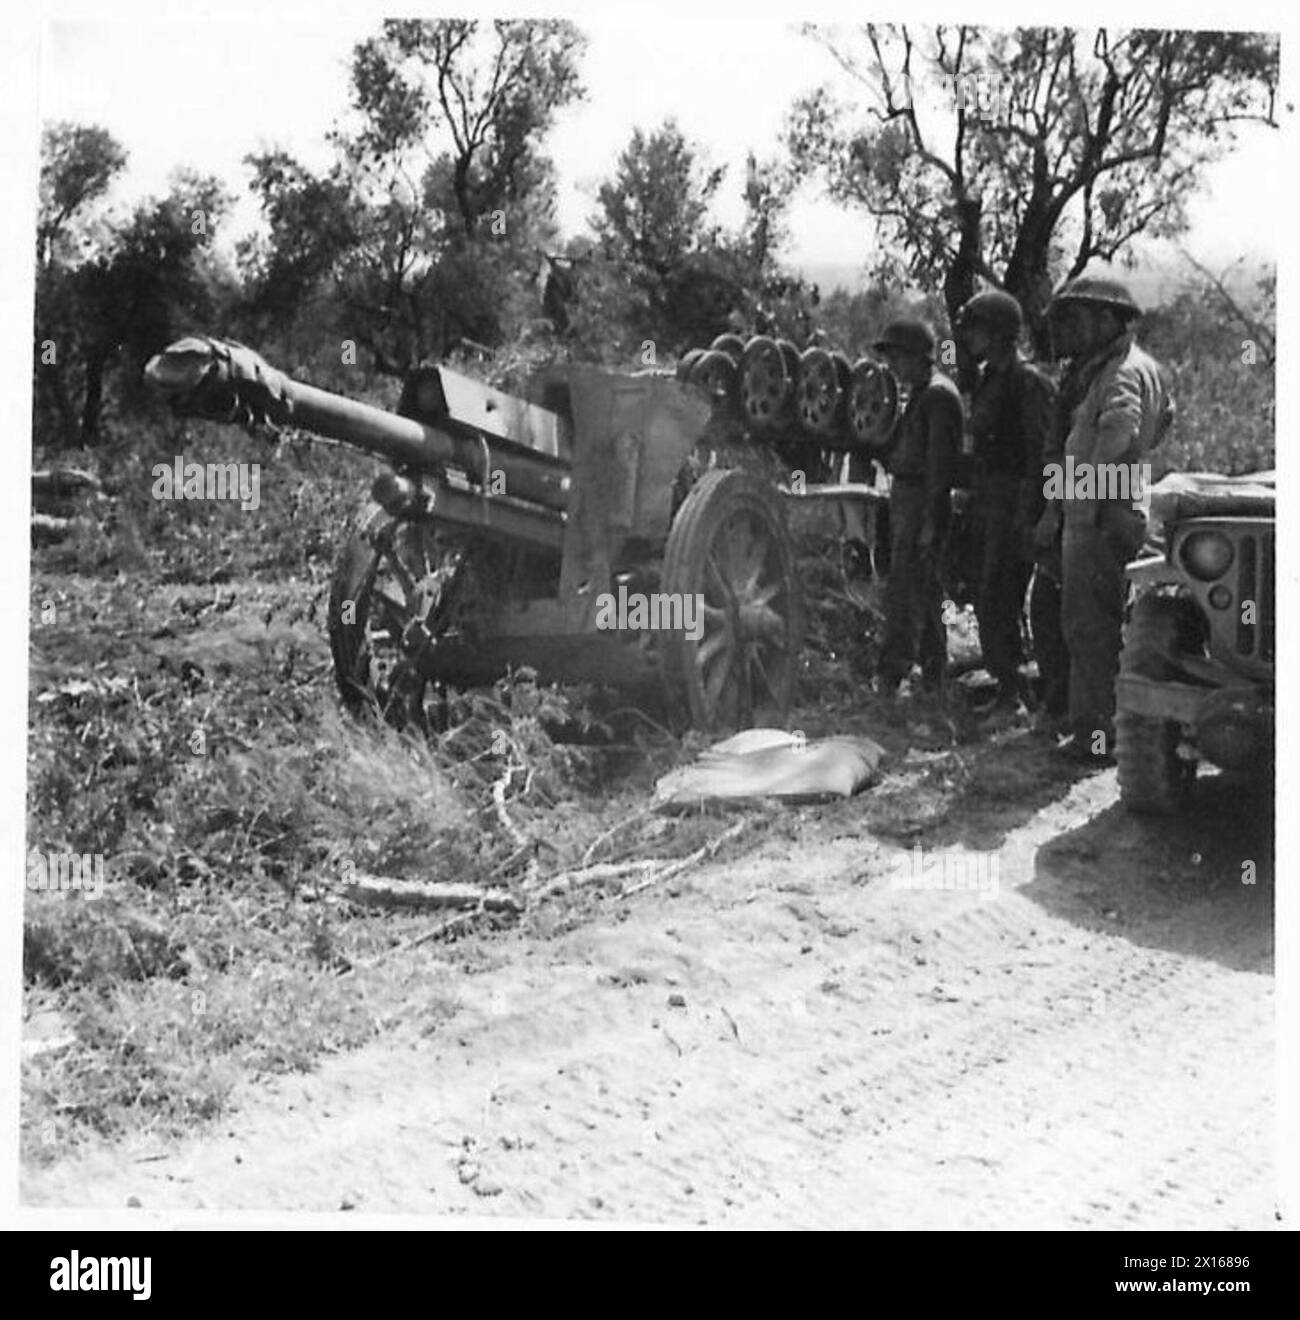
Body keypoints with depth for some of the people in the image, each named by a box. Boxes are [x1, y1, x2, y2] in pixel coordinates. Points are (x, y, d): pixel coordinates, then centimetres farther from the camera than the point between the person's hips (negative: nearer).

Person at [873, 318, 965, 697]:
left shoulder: (939, 395, -15)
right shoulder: (921, 393, 16)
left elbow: (939, 462, -19)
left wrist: (930, 521, -21)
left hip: (922, 499, -10)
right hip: (905, 495, 10)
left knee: (904, 590, -9)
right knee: (924, 589, 14)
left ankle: (891, 674, -8)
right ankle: (933, 674, 21)